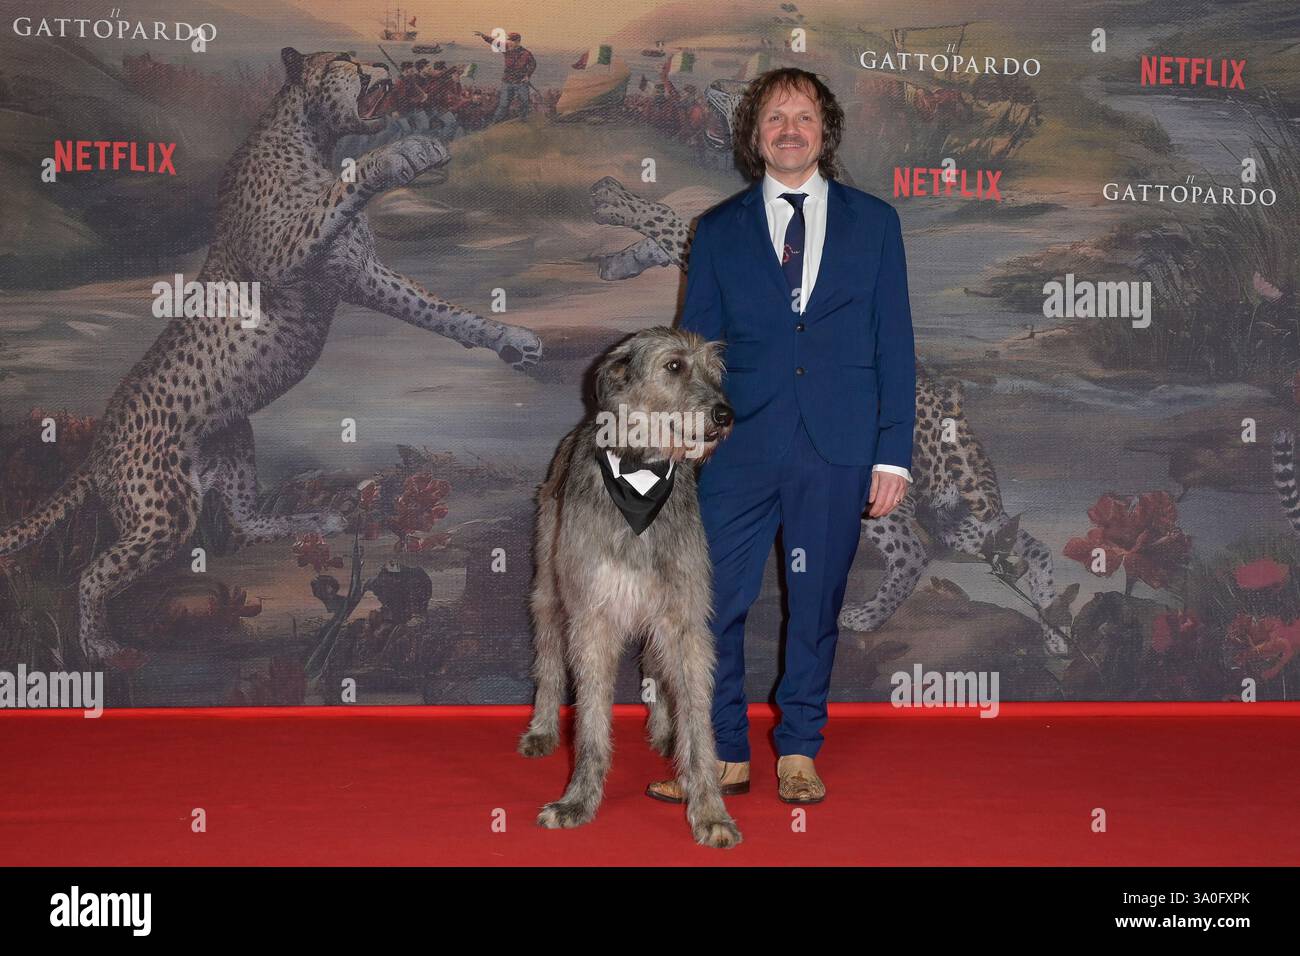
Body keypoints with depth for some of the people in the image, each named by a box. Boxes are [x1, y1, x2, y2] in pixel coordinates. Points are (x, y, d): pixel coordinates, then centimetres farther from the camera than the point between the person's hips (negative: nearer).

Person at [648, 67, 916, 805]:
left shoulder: (873, 221, 8)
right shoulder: (719, 231, 9)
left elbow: (895, 344, 6)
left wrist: (894, 454, -1)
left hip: (838, 447, 0)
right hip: (740, 447, 0)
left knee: (817, 605, 8)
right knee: (711, 603, -2)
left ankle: (799, 753, 24)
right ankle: (726, 757, 13)